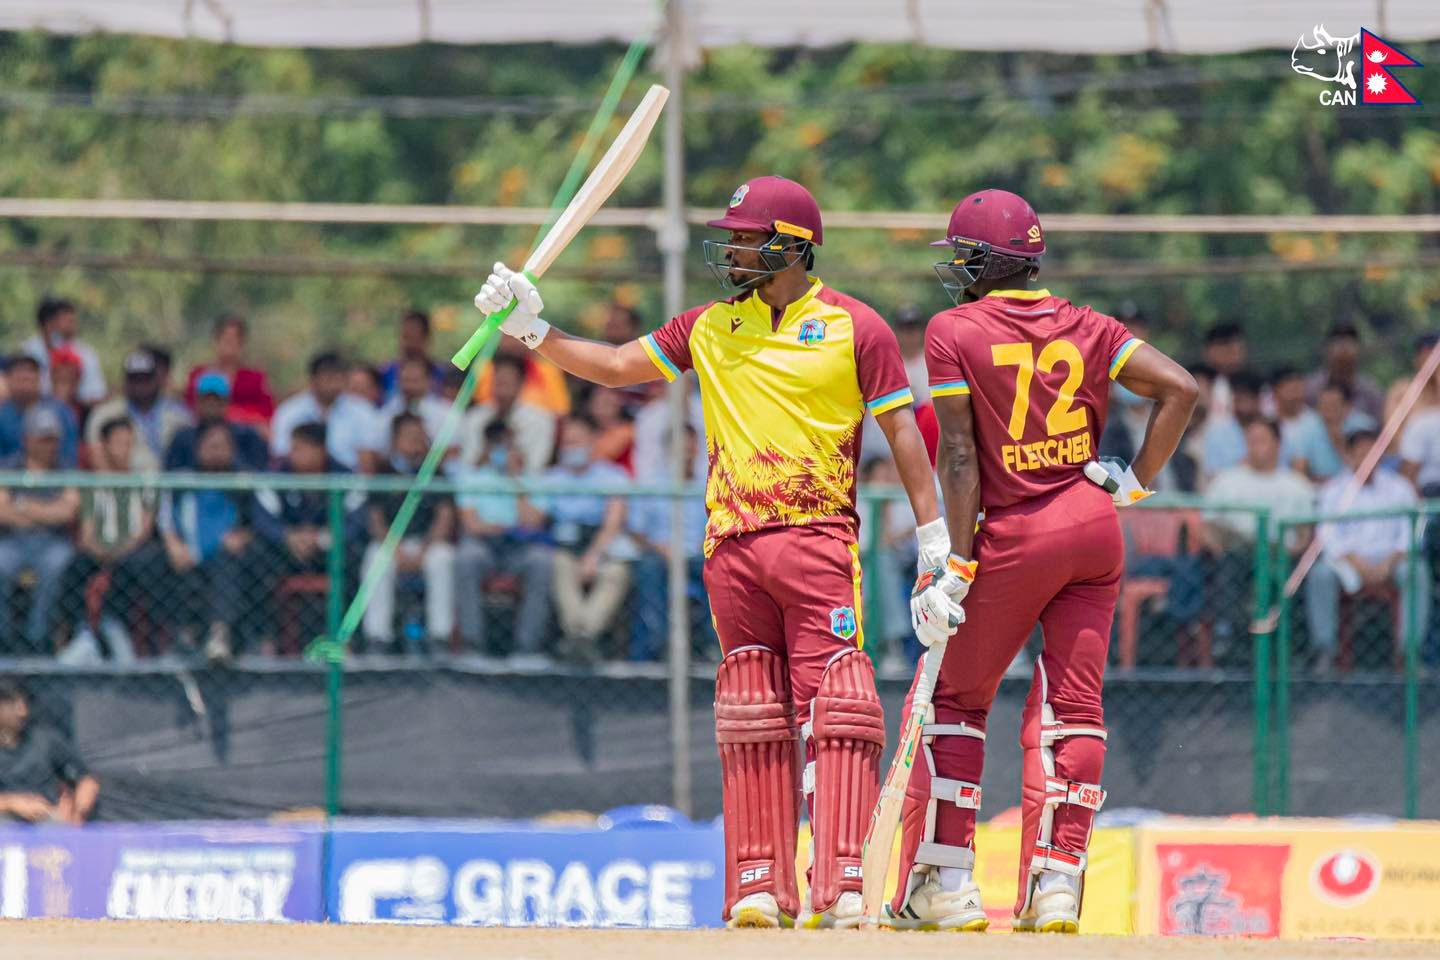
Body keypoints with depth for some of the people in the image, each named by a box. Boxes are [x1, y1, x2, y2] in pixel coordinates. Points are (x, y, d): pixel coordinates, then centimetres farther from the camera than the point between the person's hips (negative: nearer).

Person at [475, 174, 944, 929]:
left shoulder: (853, 328, 1)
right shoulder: (710, 328, 14)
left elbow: (900, 431, 1)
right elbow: (614, 366, 16)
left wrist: (935, 539, -4)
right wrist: (530, 330, 3)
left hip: (818, 538, -5)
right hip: (732, 547, 5)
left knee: (834, 711, -13)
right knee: (751, 719, 5)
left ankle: (839, 887, -19)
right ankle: (760, 889, 7)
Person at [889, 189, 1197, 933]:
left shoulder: (954, 332, -4)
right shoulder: (1084, 328, 7)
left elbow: (959, 456, -10)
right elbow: (1180, 389, -3)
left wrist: (957, 563, -9)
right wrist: (1136, 481, 4)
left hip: (1017, 536, -4)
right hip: (1095, 529, 4)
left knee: (954, 698, 9)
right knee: (1072, 705, 5)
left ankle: (943, 884, 5)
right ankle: (1055, 886, -1)